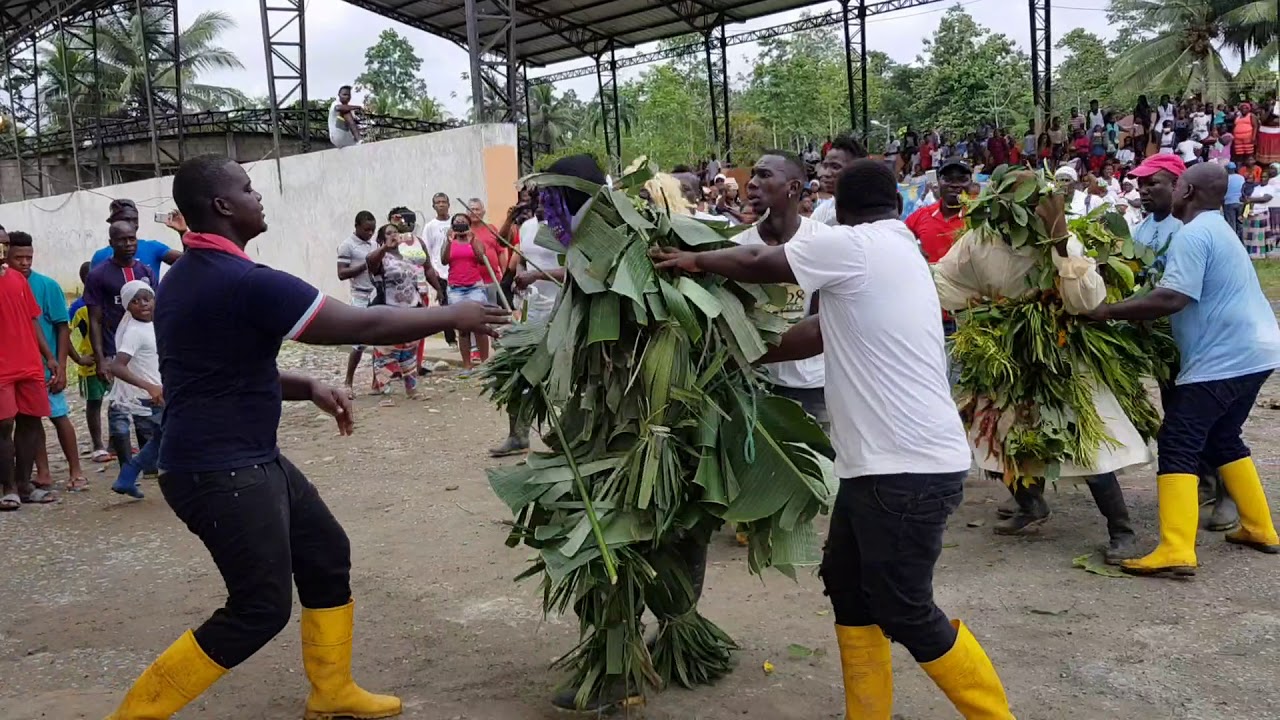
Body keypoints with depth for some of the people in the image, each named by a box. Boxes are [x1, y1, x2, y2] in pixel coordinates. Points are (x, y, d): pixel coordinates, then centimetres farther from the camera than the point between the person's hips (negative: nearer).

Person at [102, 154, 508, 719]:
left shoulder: (190, 276, 10)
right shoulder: (242, 282, -23)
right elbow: (367, 326, -19)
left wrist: (308, 388, 10)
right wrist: (454, 316, -7)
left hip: (251, 460, 10)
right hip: (218, 473, -10)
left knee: (326, 554, 15)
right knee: (260, 609, -2)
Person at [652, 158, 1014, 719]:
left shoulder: (853, 246, -11)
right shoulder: (900, 253, 17)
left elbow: (756, 264, 0)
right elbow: (823, 332, 21)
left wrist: (695, 261, 17)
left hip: (909, 468, -10)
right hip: (884, 462, 10)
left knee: (906, 613, -1)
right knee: (849, 588, 15)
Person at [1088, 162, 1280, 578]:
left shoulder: (1193, 235, -15)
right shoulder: (1217, 229, 19)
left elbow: (1172, 298, -25)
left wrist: (1110, 311, -18)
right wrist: (1142, 314, 12)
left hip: (1224, 357, -10)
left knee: (1179, 443, -11)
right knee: (1222, 438, 23)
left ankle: (1176, 551, -19)